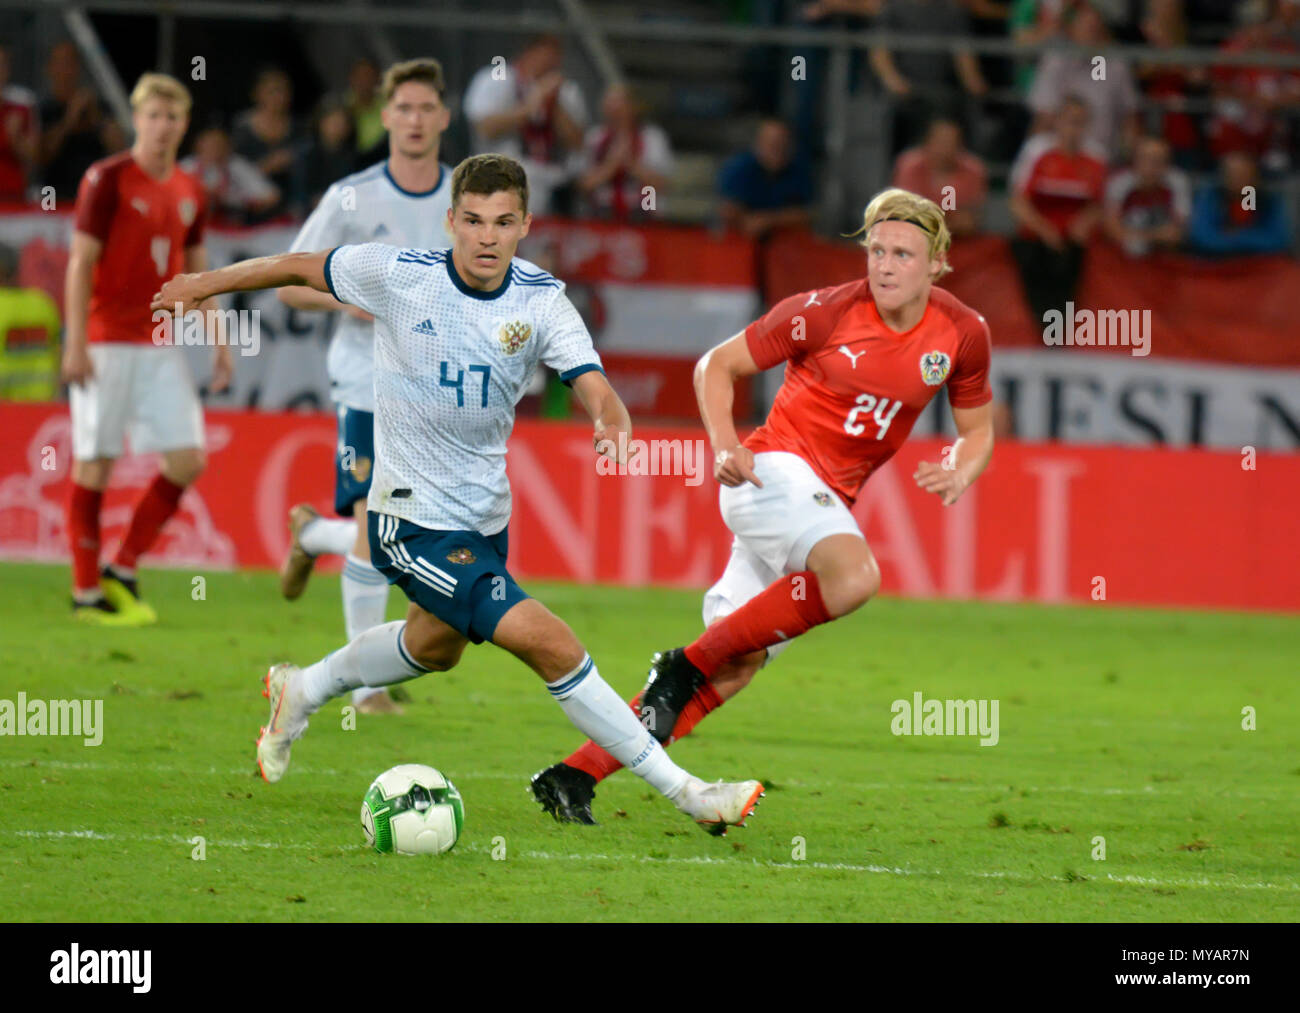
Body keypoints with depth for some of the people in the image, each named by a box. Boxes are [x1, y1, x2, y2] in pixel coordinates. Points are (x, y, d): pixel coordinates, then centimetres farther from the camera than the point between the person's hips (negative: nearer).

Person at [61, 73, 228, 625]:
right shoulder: (107, 180, -6)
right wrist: (76, 344, -15)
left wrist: (220, 344, 14)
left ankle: (122, 572, 11)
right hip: (105, 343, -6)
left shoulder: (189, 192, 12)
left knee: (188, 460, -2)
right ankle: (86, 592, 6)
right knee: (95, 462, -3)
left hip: (161, 345, 6)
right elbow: (81, 263, -9)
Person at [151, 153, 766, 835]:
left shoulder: (541, 300, -8)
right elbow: (302, 267, 2)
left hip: (486, 514, 6)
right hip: (413, 517, -6)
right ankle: (682, 791, -12)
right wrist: (206, 284, 13)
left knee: (436, 645, 30)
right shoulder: (397, 274, -15)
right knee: (549, 643, -17)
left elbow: (594, 387, -20)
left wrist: (612, 425, -43)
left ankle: (301, 691, 55)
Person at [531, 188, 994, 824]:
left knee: (735, 669, -1)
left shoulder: (964, 335, 1)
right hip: (775, 469, -6)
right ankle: (687, 664, -20)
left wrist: (960, 473, -7)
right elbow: (717, 365, -1)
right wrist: (725, 448, -16)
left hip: (830, 502, 6)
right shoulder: (824, 313, -11)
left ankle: (574, 776, 3)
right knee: (854, 576, -35)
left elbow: (978, 429, 16)